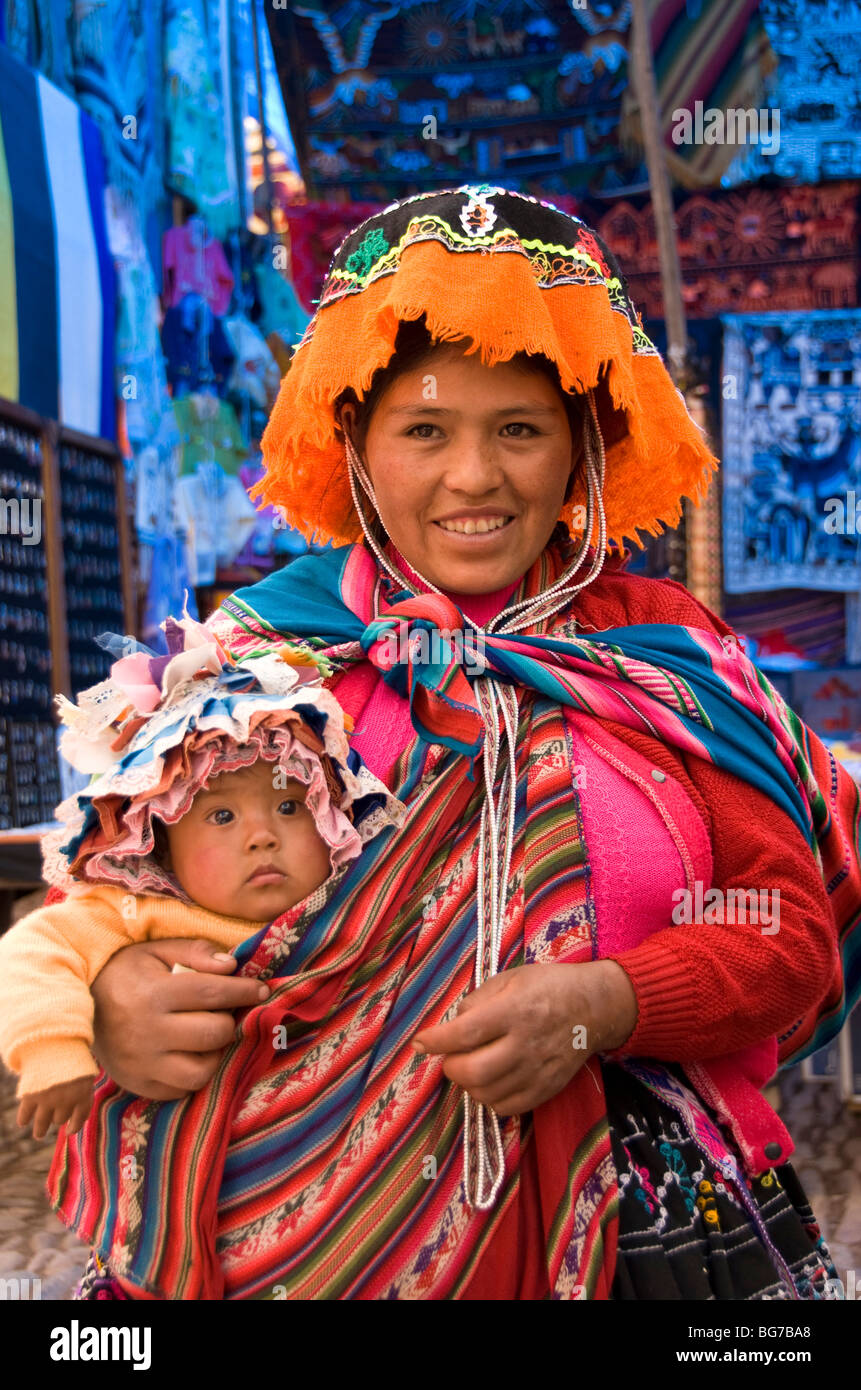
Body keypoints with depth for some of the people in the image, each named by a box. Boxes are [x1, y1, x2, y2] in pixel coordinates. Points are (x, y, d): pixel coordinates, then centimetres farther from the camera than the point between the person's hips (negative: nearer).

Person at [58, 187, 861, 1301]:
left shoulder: (668, 649, 0)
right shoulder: (257, 648, -2)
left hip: (652, 1234, 1)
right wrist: (106, 1008, -25)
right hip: (307, 1239, 0)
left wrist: (599, 1004, -21)